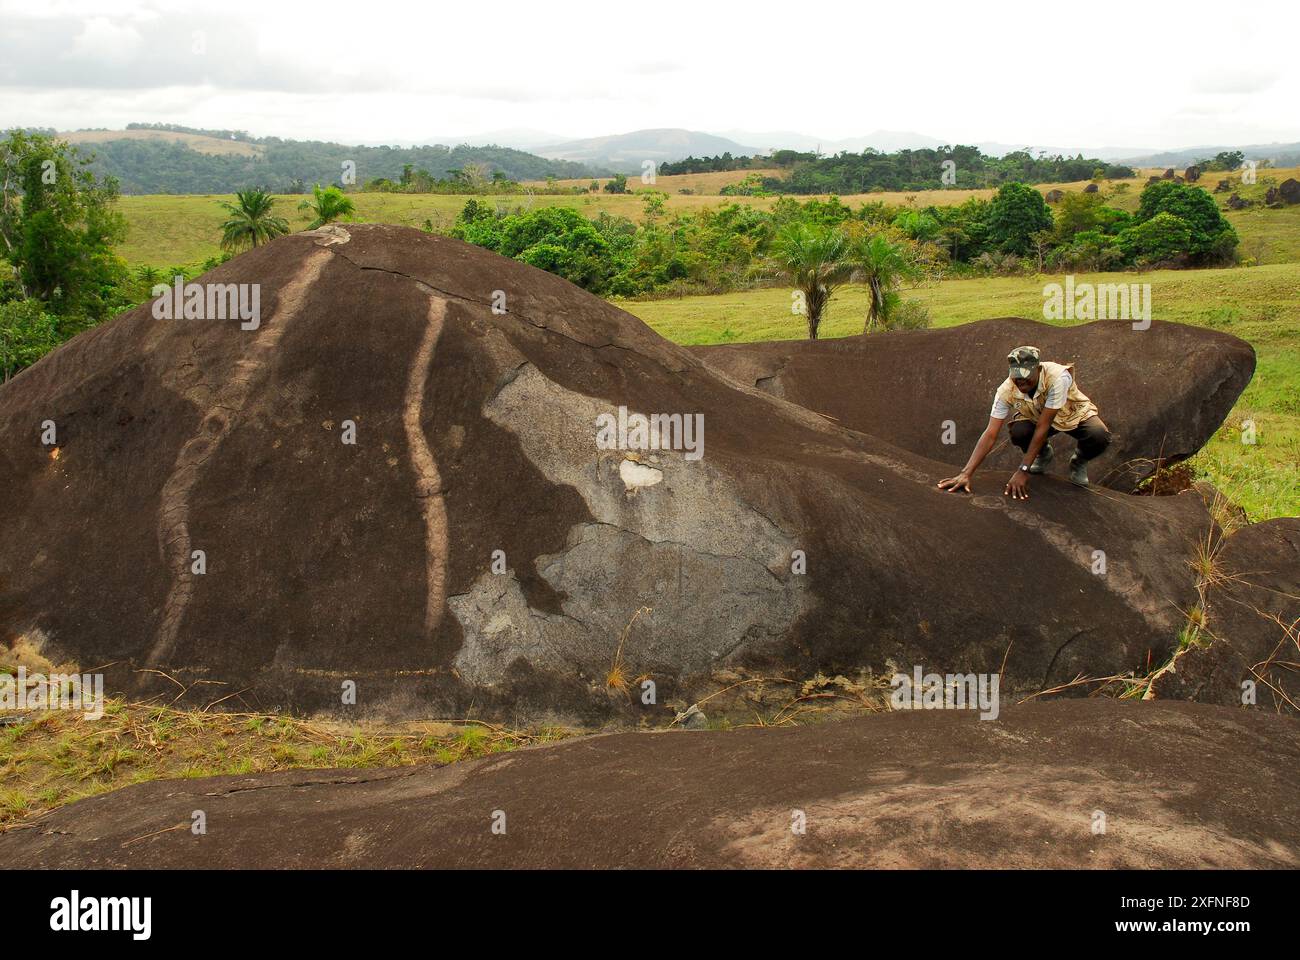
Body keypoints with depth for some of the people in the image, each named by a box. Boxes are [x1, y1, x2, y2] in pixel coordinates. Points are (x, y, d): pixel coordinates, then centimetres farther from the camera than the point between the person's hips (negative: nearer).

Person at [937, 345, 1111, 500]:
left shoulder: (1057, 377, -39)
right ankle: (1043, 454, 7)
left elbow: (1043, 427, -37)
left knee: (1099, 437, -34)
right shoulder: (1006, 391, -29)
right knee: (1018, 432, -31)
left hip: (1075, 415, -2)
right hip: (1037, 417, 3)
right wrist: (966, 473, -40)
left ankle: (1079, 462, 3)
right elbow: (990, 434, -29)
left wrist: (1023, 470, -36)